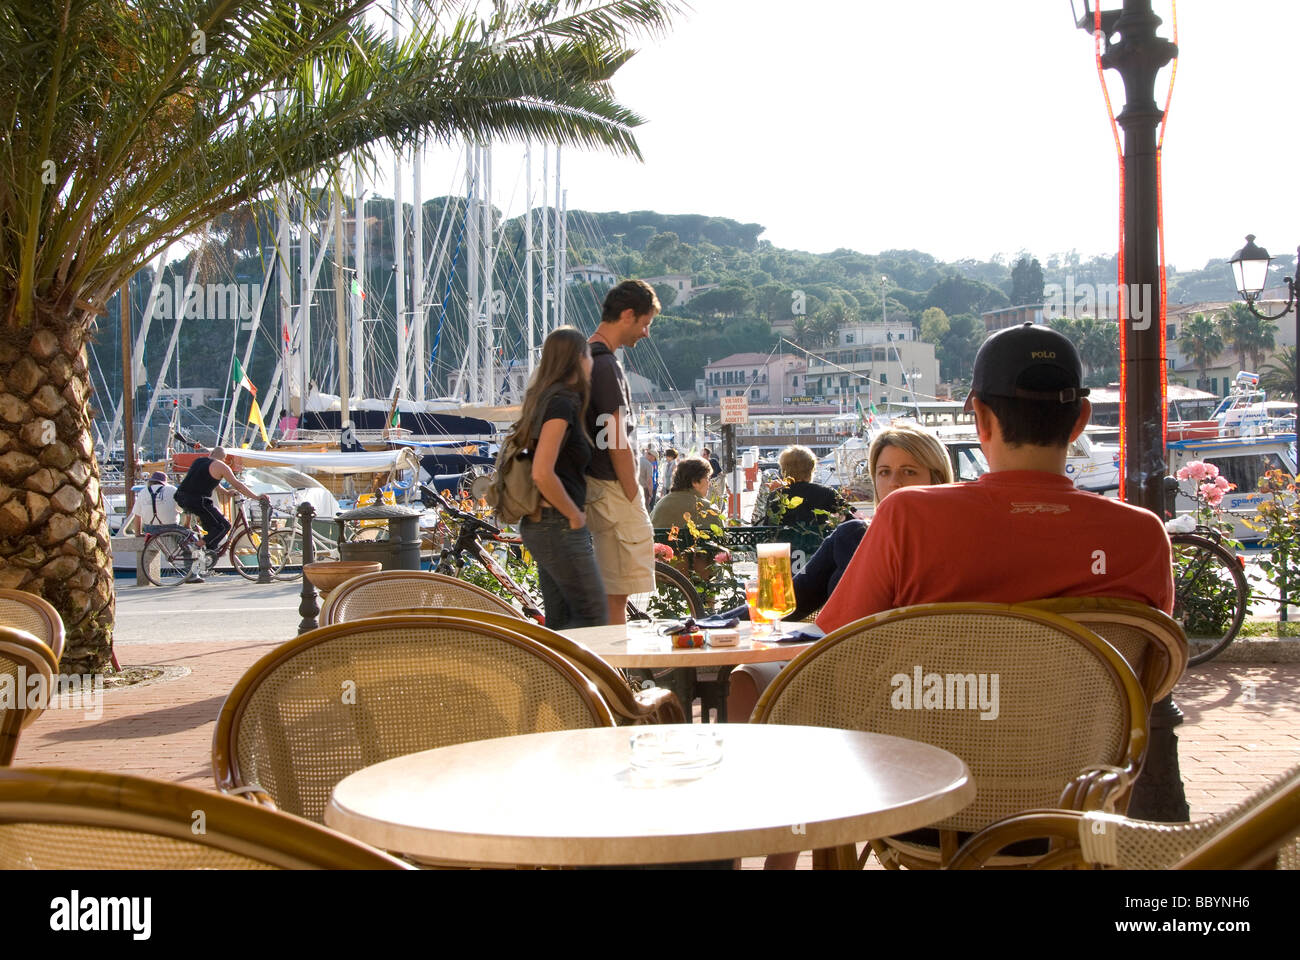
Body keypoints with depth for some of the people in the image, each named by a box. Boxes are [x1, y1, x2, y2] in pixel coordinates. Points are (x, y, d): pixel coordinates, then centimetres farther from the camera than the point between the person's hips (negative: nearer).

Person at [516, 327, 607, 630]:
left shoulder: (545, 399, 12)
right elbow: (542, 474, -25)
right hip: (558, 525, -10)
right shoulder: (562, 403, -16)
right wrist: (575, 515, -13)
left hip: (539, 524, 10)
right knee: (593, 618, -5)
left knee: (560, 621, 12)